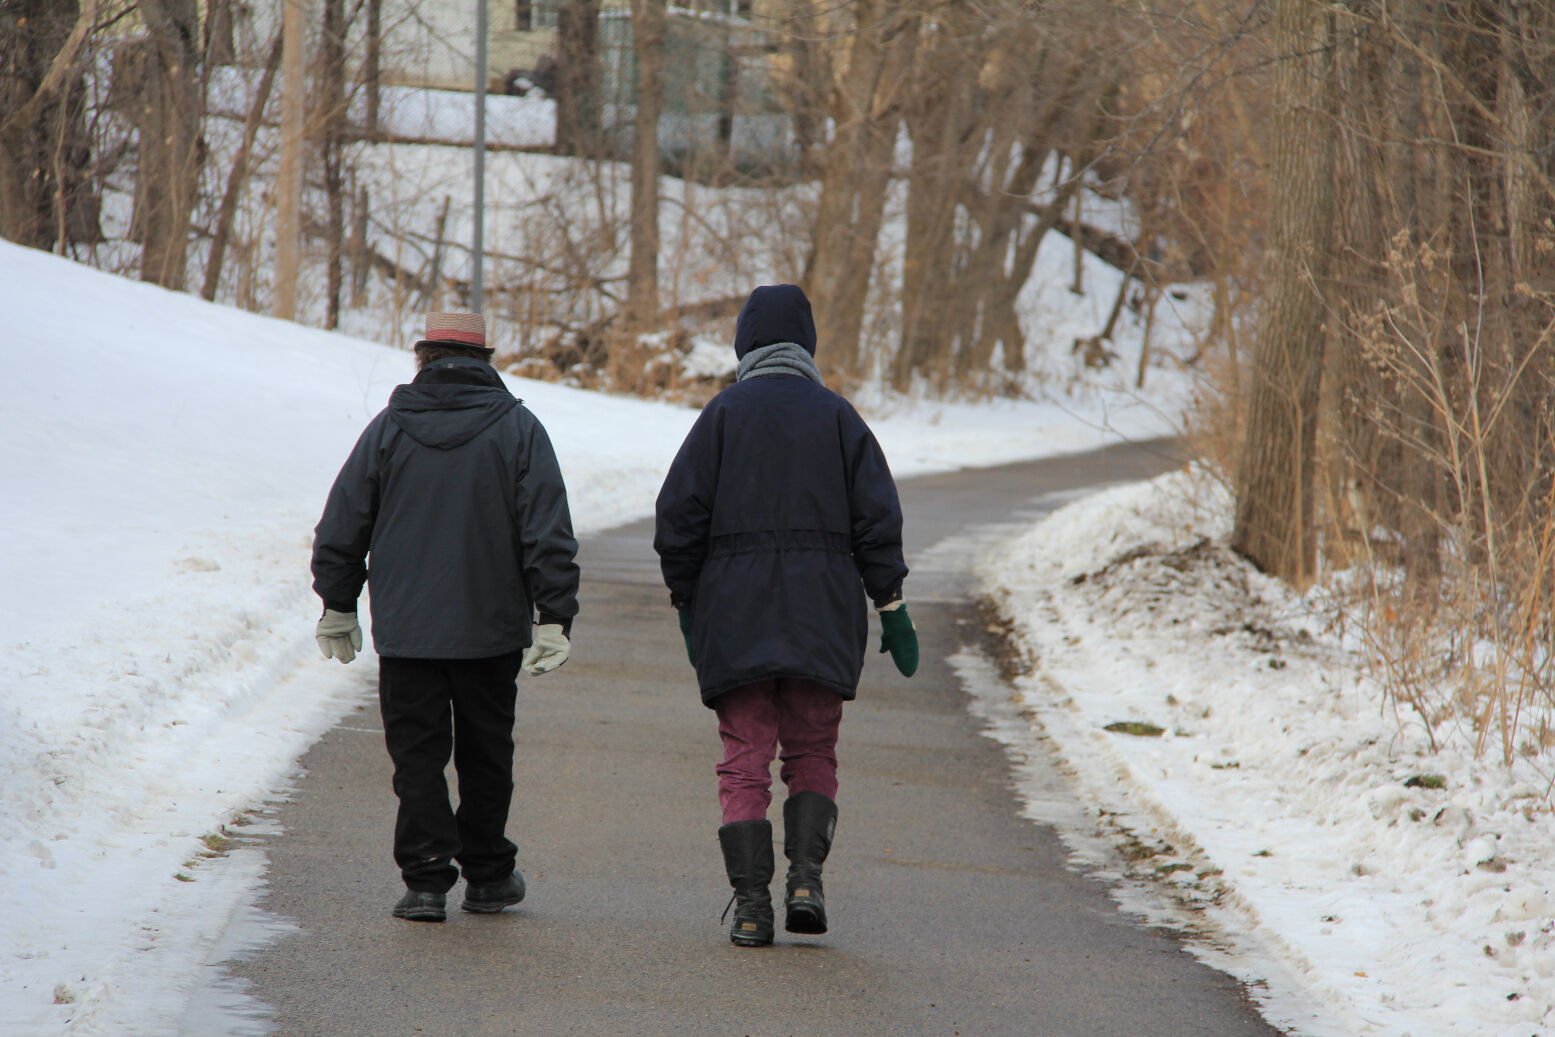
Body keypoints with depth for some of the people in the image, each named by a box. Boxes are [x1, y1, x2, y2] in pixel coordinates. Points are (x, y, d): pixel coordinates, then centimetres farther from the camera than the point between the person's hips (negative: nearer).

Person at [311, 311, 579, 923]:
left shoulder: (390, 428, 0)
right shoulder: (518, 429, -1)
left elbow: (342, 528, 4)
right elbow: (548, 534, -6)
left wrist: (338, 606, 15)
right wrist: (553, 619, -4)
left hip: (406, 629, -1)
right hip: (492, 630, 1)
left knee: (417, 757, 3)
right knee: (485, 756, 14)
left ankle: (426, 879, -5)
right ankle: (488, 876, 20)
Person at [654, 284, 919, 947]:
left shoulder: (725, 413, 0)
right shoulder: (836, 416, 4)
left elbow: (679, 514, -3)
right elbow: (876, 519, 1)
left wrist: (687, 600, 8)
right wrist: (890, 607, 4)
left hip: (736, 616, -1)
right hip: (822, 616, 1)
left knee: (745, 760, 2)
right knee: (813, 754, 13)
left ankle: (752, 906, -5)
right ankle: (805, 875, -6)